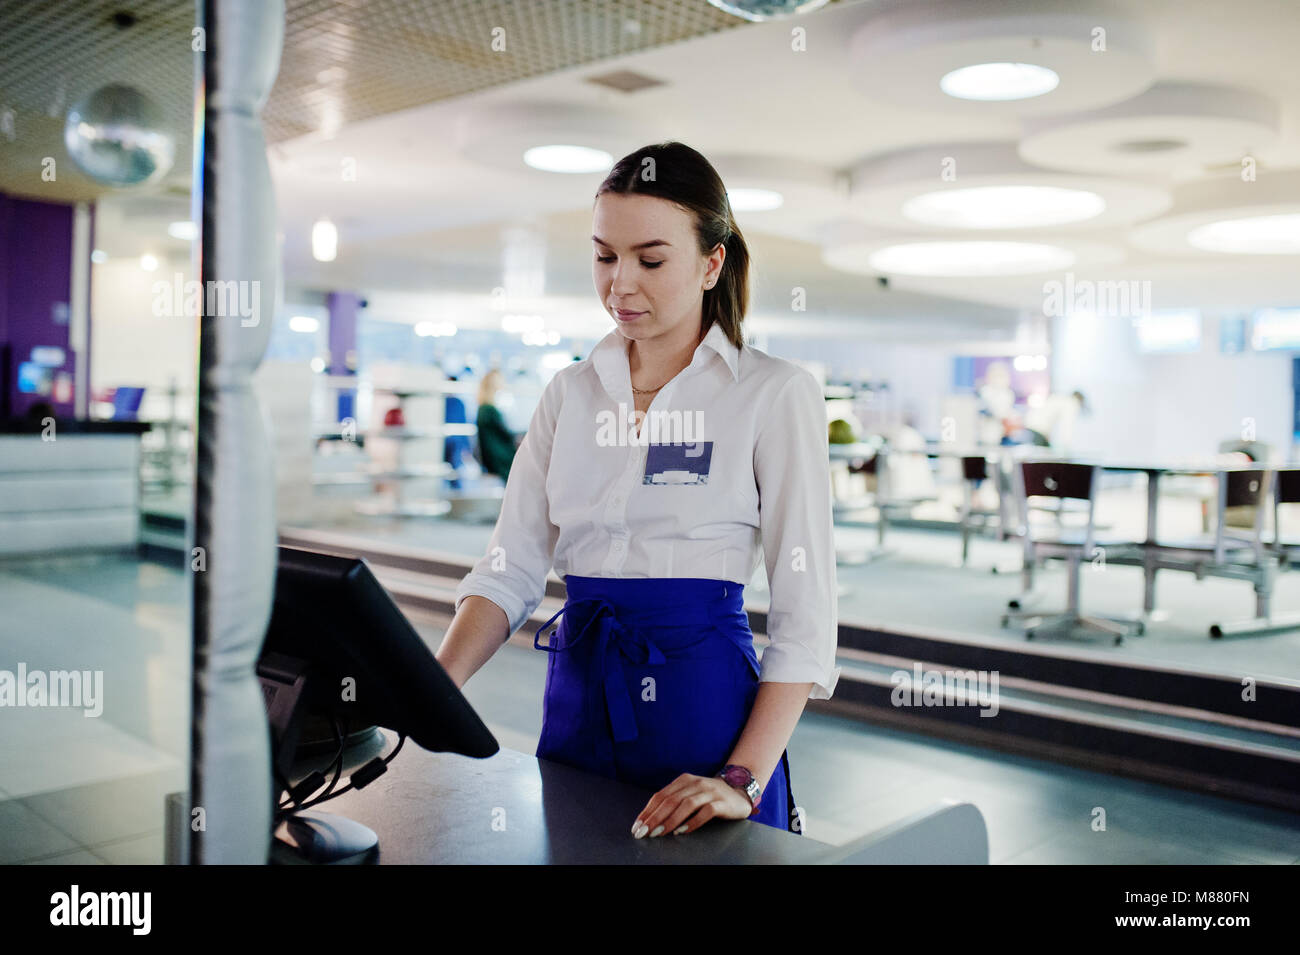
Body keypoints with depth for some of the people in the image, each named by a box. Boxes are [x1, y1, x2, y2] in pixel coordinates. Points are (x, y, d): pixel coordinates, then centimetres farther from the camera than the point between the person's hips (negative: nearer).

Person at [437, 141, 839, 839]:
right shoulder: (570, 392, 7)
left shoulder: (776, 393, -7)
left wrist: (746, 781, -18)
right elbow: (511, 566, 2)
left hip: (703, 695, -4)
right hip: (577, 696, 4)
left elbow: (805, 614, -10)